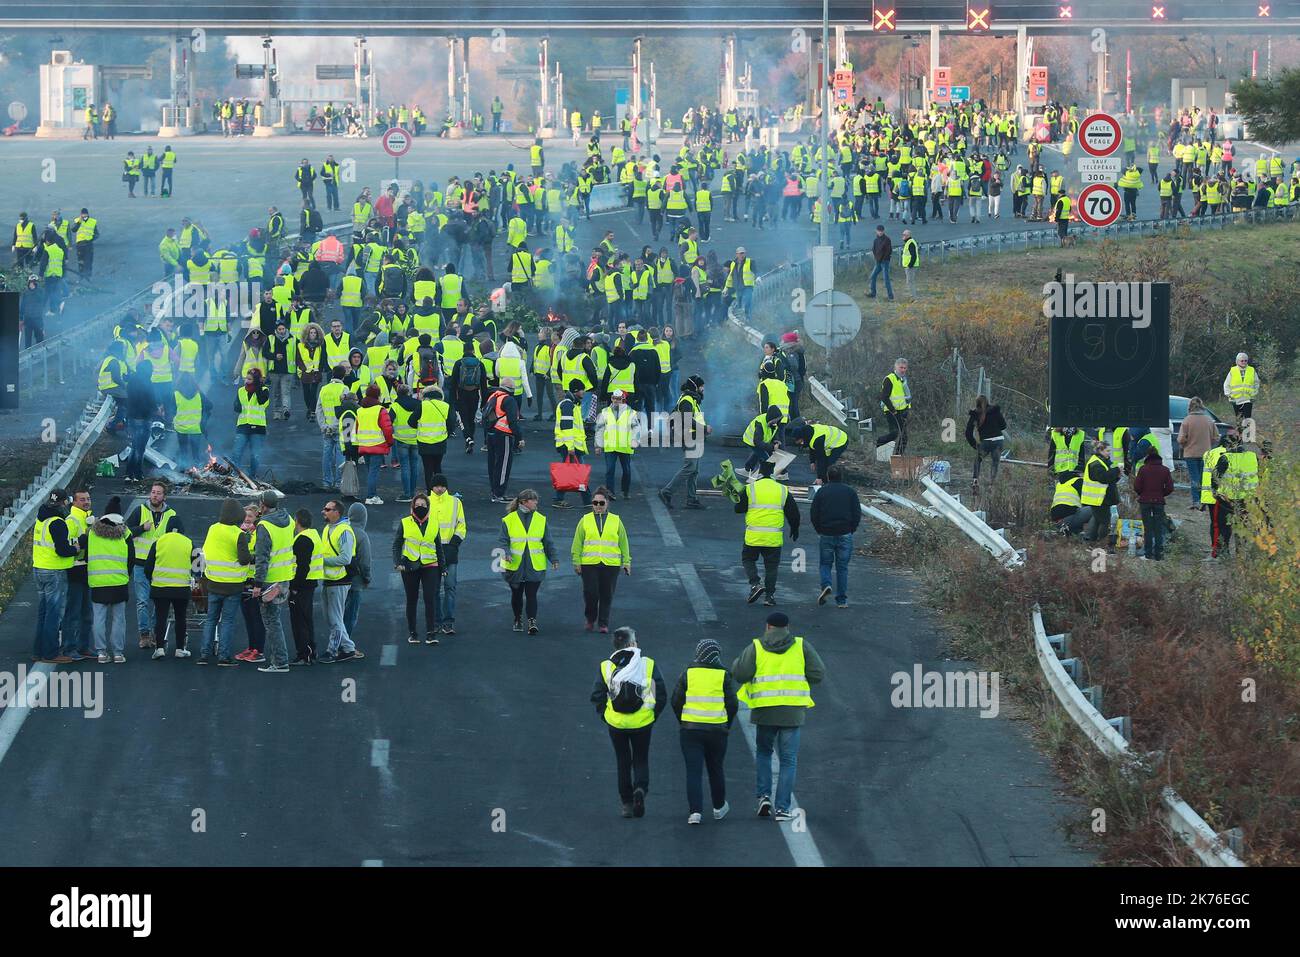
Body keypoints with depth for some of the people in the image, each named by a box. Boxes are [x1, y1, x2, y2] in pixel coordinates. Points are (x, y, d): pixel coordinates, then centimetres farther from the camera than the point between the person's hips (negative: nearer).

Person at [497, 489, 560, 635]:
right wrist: (506, 553, -22)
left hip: (535, 567, 0)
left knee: (531, 595, -10)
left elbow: (548, 543, 10)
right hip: (515, 566, 0)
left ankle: (532, 621, -11)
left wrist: (554, 559, 3)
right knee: (517, 594, 13)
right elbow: (502, 541, -4)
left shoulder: (541, 520, 5)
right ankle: (518, 620, 30)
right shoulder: (509, 520, -2)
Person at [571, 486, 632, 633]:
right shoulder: (585, 521, 7)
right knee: (590, 593, -4)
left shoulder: (616, 521, 8)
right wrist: (576, 562, 2)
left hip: (611, 565, 0)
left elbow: (623, 543, 11)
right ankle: (590, 620, 18)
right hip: (589, 564, 0)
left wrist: (627, 562, 8)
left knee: (607, 595, 1)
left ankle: (603, 624, 11)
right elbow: (577, 543, 8)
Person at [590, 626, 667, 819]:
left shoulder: (606, 667, -3)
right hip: (642, 723, -1)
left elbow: (597, 697, -4)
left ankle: (627, 803, 14)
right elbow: (662, 695, -6)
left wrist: (604, 716, 10)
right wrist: (654, 715, 8)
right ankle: (640, 788, -14)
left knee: (623, 761, 15)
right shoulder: (648, 665, -6)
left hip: (616, 723, 1)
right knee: (641, 760, 14)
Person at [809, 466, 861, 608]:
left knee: (826, 563, 13)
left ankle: (826, 585, -15)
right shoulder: (850, 492, 1)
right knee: (842, 567, 6)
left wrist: (819, 530, 12)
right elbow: (857, 514, 2)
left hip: (826, 534, -1)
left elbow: (813, 513, 0)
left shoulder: (822, 491, 0)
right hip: (845, 535, 1)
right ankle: (842, 600, 5)